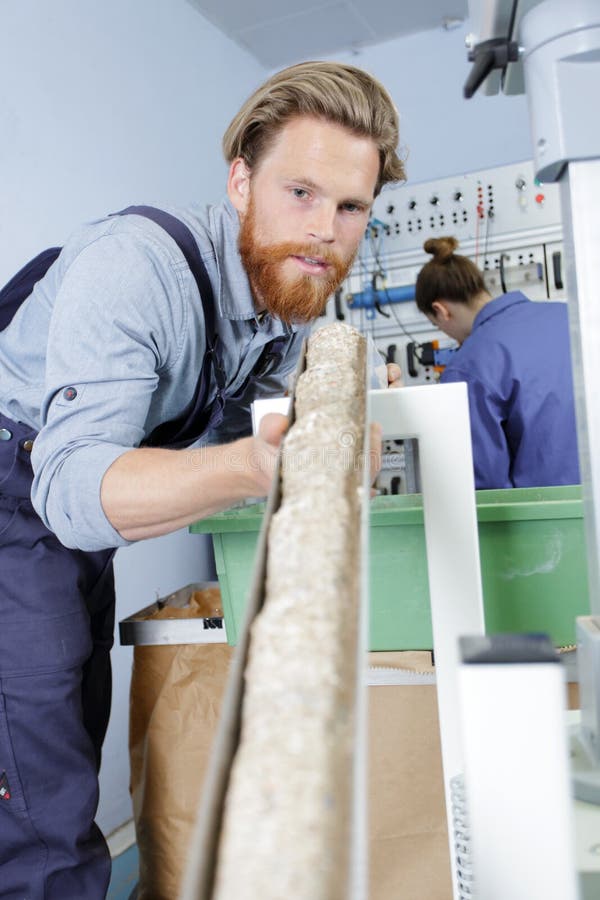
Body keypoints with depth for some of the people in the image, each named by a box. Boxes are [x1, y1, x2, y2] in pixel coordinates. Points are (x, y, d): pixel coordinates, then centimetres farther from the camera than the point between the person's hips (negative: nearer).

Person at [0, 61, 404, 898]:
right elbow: (73, 485, -36)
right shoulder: (136, 265, -28)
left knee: (74, 759, 19)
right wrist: (252, 468, -51)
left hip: (81, 532, 8)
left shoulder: (294, 299, -2)